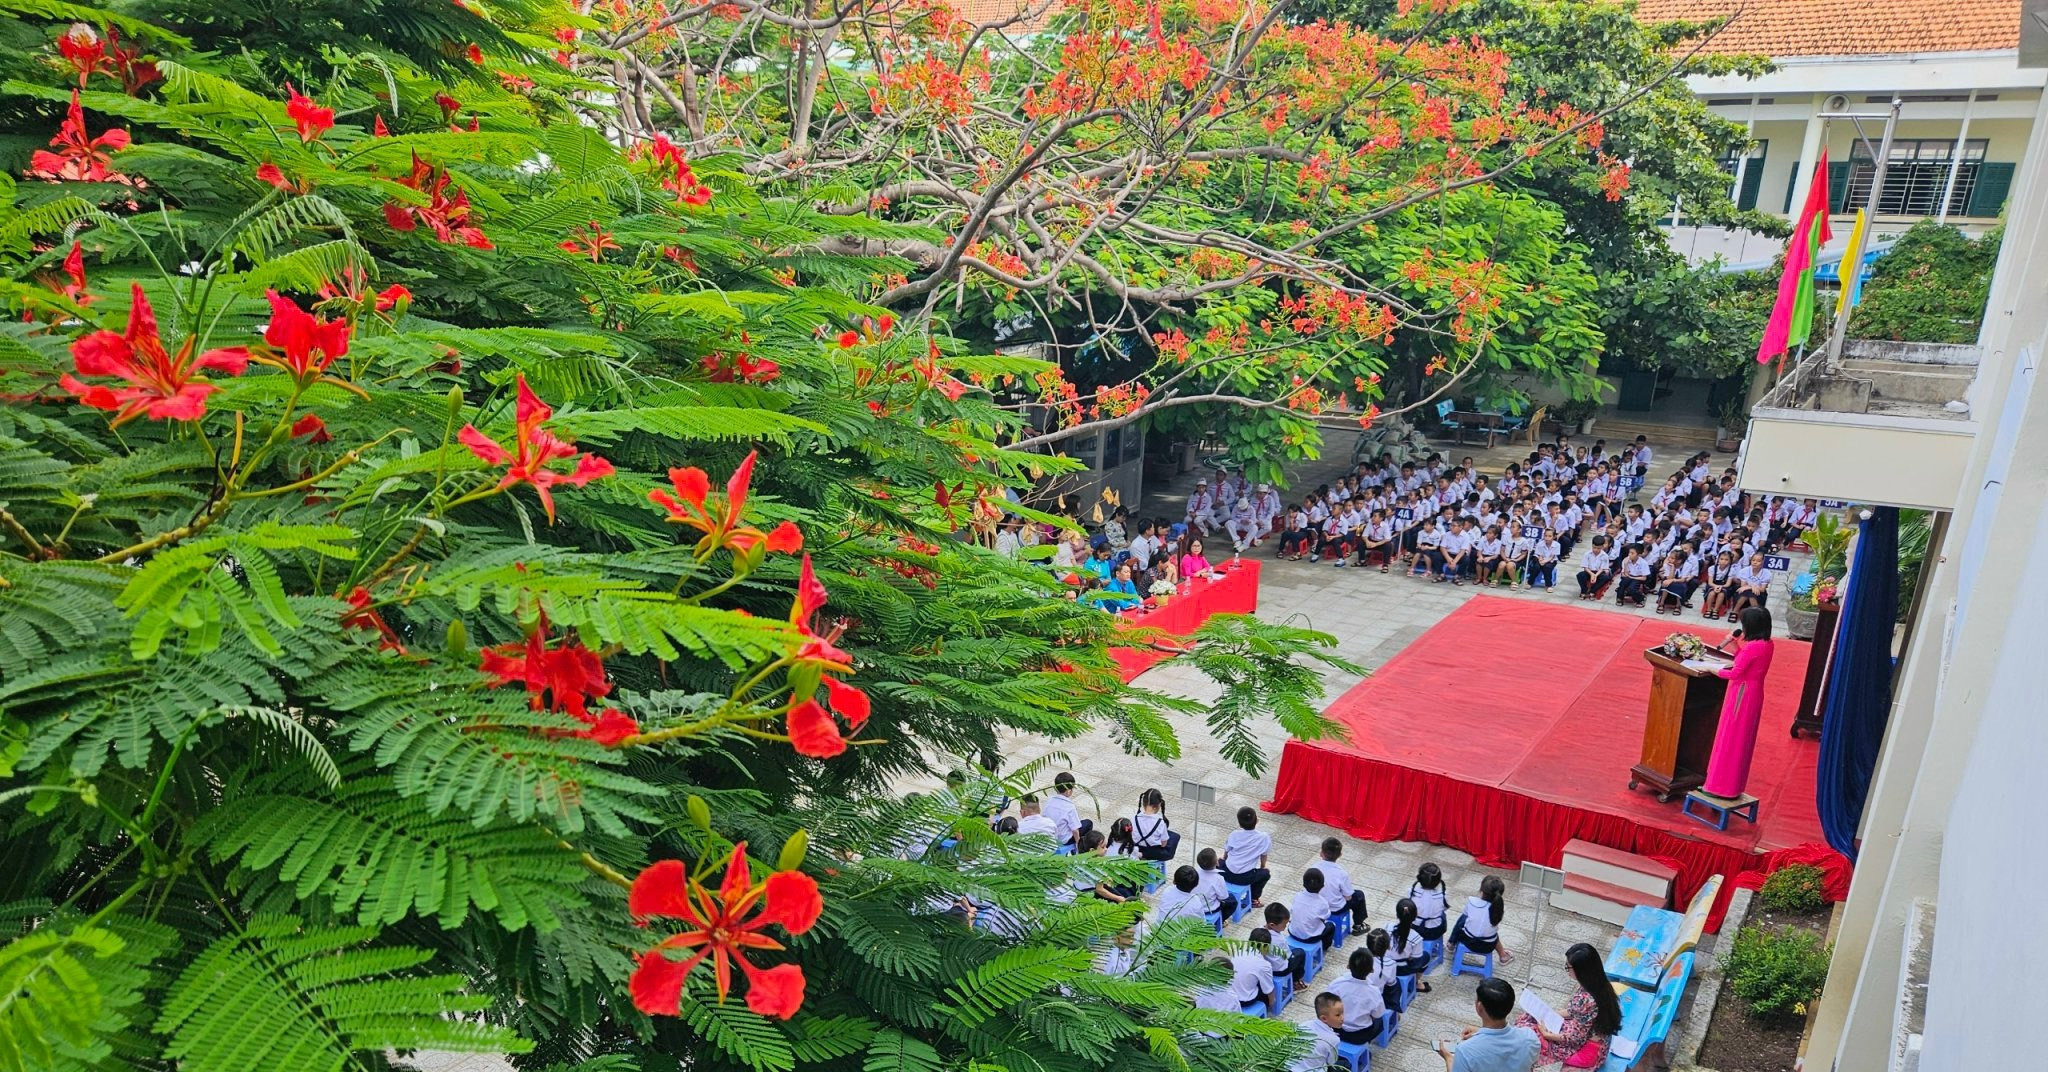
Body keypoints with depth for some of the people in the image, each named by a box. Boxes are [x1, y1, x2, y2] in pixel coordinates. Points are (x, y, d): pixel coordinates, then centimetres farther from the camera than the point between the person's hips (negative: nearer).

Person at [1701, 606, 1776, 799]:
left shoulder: (1752, 647, -23)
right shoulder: (1766, 644, 4)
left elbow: (1735, 673, -20)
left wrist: (1714, 670, -6)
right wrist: (1737, 643, 3)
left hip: (1742, 694, -9)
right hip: (1753, 692, 9)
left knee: (1731, 739, 0)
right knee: (1741, 740, 16)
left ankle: (1721, 786, 7)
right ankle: (1732, 785, 26)